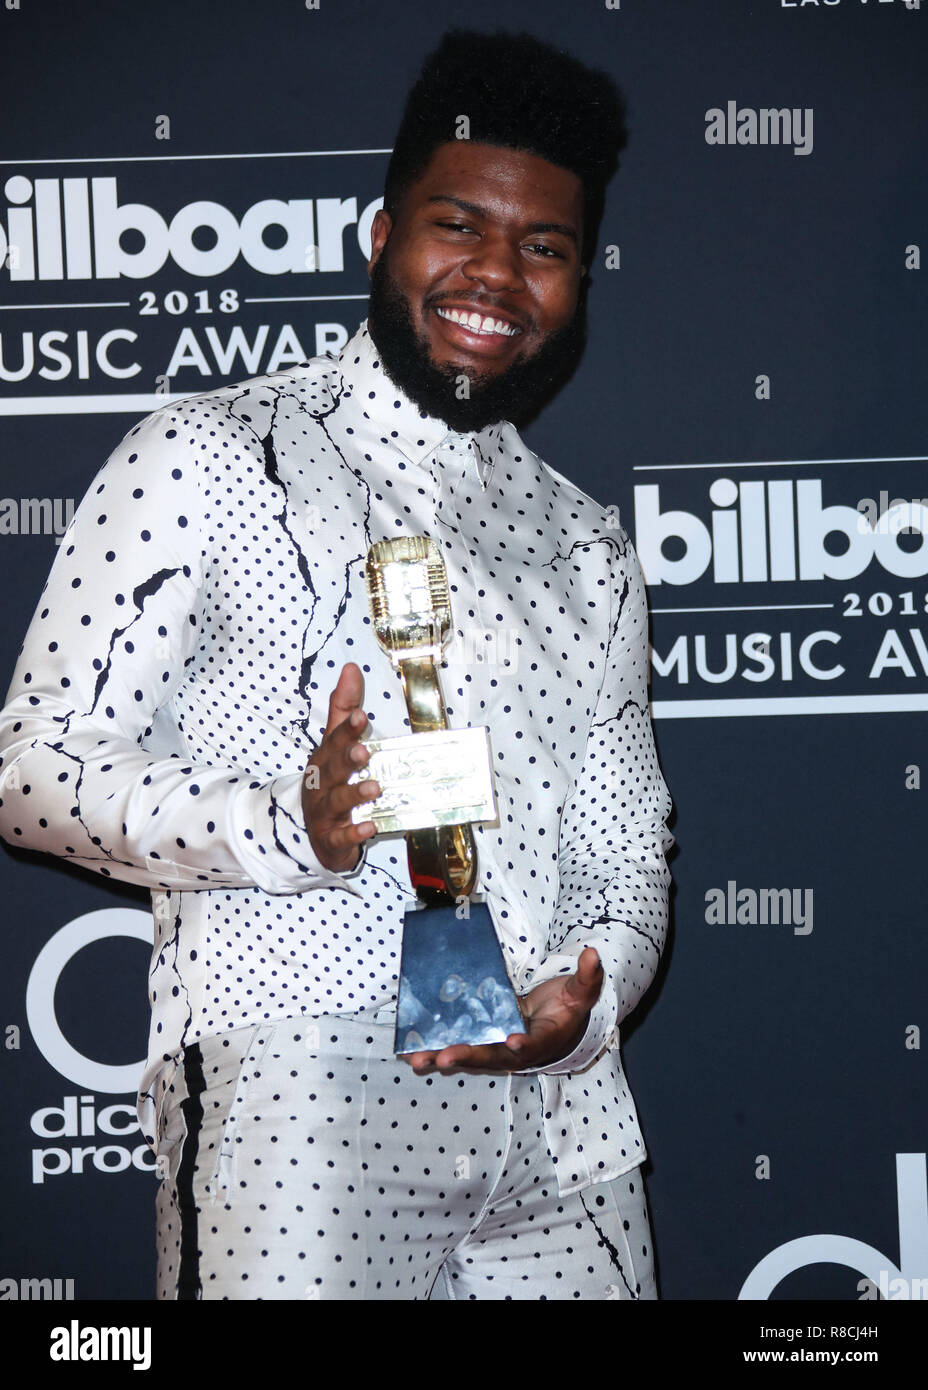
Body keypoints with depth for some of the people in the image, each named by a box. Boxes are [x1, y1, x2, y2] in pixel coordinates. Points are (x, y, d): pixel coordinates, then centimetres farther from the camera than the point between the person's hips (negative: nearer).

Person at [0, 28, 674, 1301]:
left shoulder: (586, 547, 18)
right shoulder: (208, 462, 1)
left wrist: (593, 985, -5)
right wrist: (291, 825, -20)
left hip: (559, 1127, 5)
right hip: (300, 1121, -5)